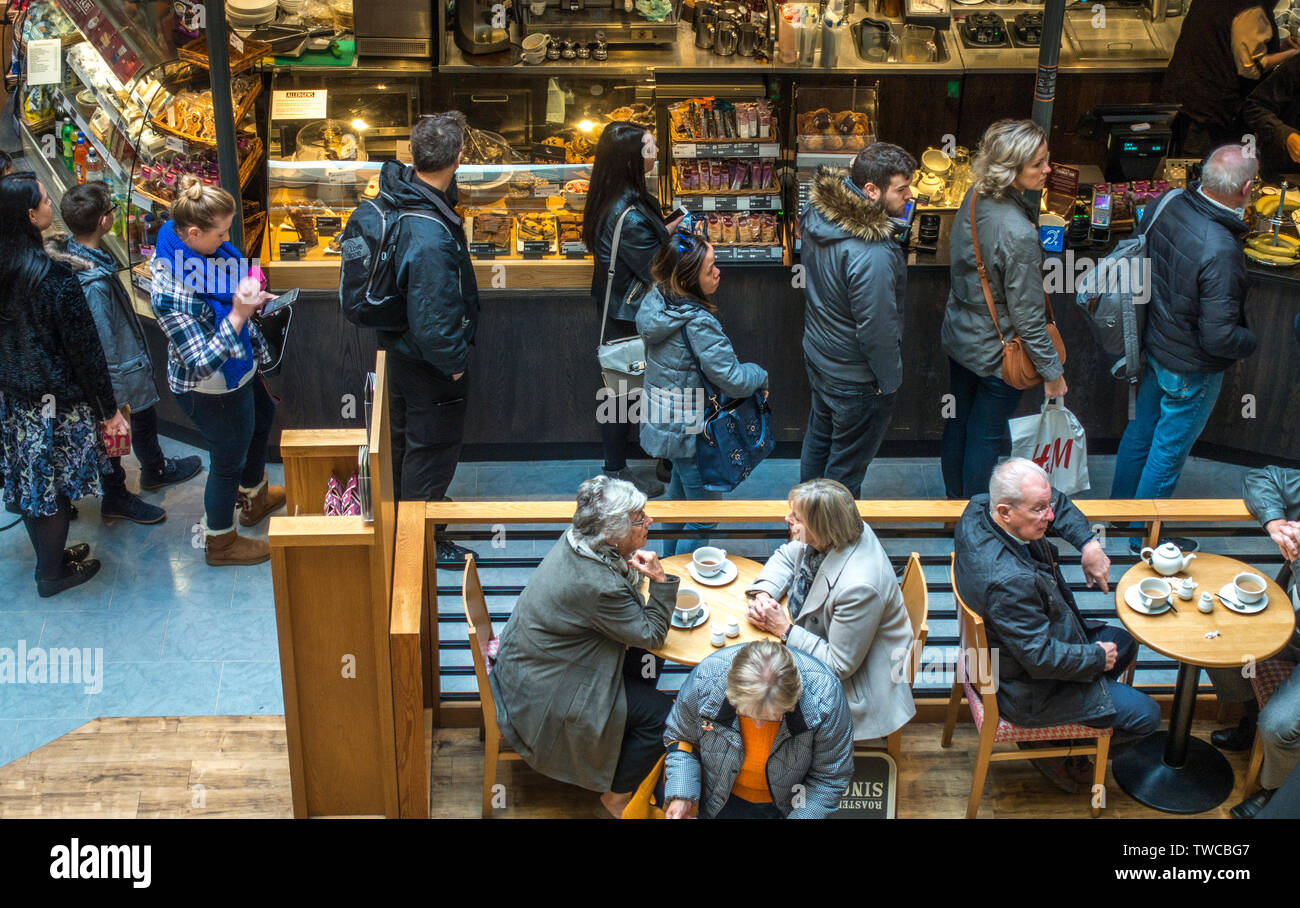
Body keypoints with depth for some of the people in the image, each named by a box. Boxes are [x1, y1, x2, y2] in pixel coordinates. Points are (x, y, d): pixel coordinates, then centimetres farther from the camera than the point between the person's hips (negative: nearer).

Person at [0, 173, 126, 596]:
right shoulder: (56, 280, -26)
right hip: (56, 403, -6)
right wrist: (109, 409, -8)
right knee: (55, 484, 11)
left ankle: (48, 556, 40)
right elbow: (86, 352, -19)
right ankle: (53, 574, 26)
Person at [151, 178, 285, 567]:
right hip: (212, 392, -9)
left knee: (262, 417, 33)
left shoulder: (205, 247, -12)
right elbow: (203, 363, -34)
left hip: (238, 371, 9)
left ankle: (255, 497, 60)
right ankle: (219, 542, 40)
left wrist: (251, 299, -7)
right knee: (228, 460, 14)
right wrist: (238, 315, -37)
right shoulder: (171, 291, -37)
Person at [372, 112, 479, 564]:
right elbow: (432, 320, -32)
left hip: (399, 345, 9)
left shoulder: (399, 195, -10)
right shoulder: (432, 238, -37)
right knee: (432, 446, 11)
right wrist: (454, 363, -17)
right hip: (429, 360, -9)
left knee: (407, 436, 28)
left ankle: (410, 505, 51)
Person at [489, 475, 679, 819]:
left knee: (645, 661, 15)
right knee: (659, 712, -6)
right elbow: (652, 635, -20)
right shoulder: (597, 584, -34)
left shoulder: (577, 540, -7)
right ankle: (617, 798, 14)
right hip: (541, 695, -10)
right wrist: (661, 581, -23)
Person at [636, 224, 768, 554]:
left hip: (664, 418, 10)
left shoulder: (655, 300, -7)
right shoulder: (698, 323, -32)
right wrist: (760, 374, -7)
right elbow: (732, 379, -26)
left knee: (680, 490, 31)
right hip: (690, 428, -10)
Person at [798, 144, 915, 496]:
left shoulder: (818, 213, -10)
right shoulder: (872, 255, -37)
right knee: (847, 466, 12)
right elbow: (877, 330, -27)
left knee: (818, 437, 29)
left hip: (817, 353, 9)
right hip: (856, 378, -9)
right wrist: (890, 381, -13)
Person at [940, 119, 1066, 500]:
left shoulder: (975, 197, -8)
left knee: (958, 423, 24)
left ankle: (955, 501, 44)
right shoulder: (1018, 233, -34)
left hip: (958, 336, 8)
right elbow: (1027, 316, -26)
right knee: (986, 437, 11)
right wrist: (1051, 371, -13)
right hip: (995, 352, -8)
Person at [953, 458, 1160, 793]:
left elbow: (1058, 502, 5)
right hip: (1028, 693, -10)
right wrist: (1097, 658, -15)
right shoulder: (1009, 580, -42)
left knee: (1123, 642, 26)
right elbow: (1042, 658, -32)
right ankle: (1060, 755, 21)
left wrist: (1087, 542, -10)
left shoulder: (979, 509, -15)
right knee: (1145, 715, 2)